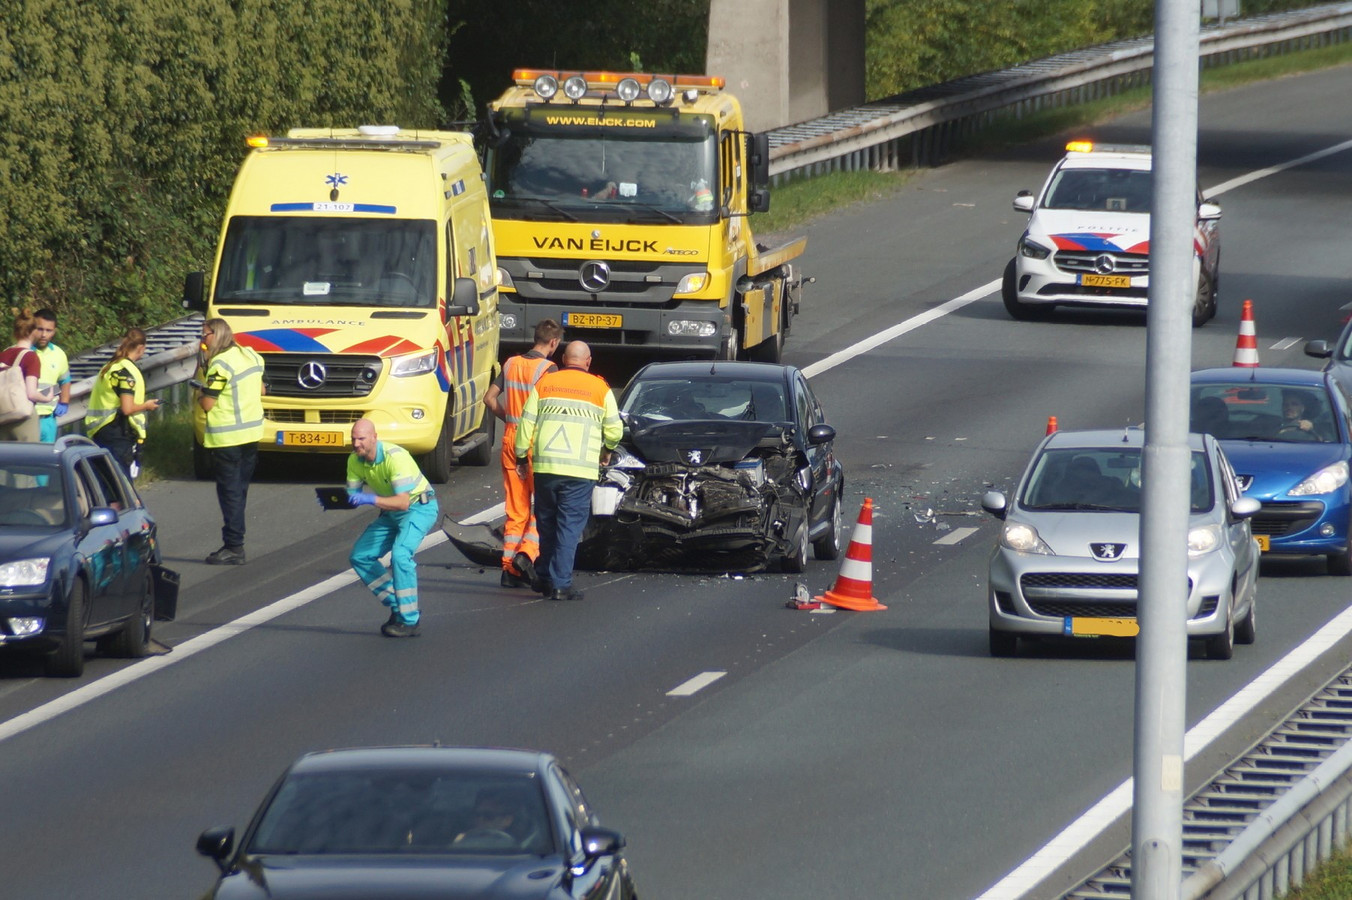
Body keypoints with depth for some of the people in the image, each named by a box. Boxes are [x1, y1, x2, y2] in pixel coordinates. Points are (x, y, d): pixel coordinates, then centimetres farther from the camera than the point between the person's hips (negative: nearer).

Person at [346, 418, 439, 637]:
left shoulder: (395, 457, -30)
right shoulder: (355, 460, -7)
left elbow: (403, 502, -37)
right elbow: (352, 495, -2)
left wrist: (371, 500, -51)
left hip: (420, 507, -8)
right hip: (391, 513, 8)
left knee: (400, 554, -29)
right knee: (360, 556, 0)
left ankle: (409, 621, -24)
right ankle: (397, 607, 9)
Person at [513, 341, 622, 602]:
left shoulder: (544, 384, 9)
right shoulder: (600, 389, 4)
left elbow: (526, 423, 7)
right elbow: (614, 429, 6)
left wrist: (522, 457, 17)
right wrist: (607, 450, 27)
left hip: (545, 465, 2)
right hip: (580, 468, -2)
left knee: (547, 524, 15)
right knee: (570, 526, -2)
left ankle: (545, 578, 22)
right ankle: (560, 584, -7)